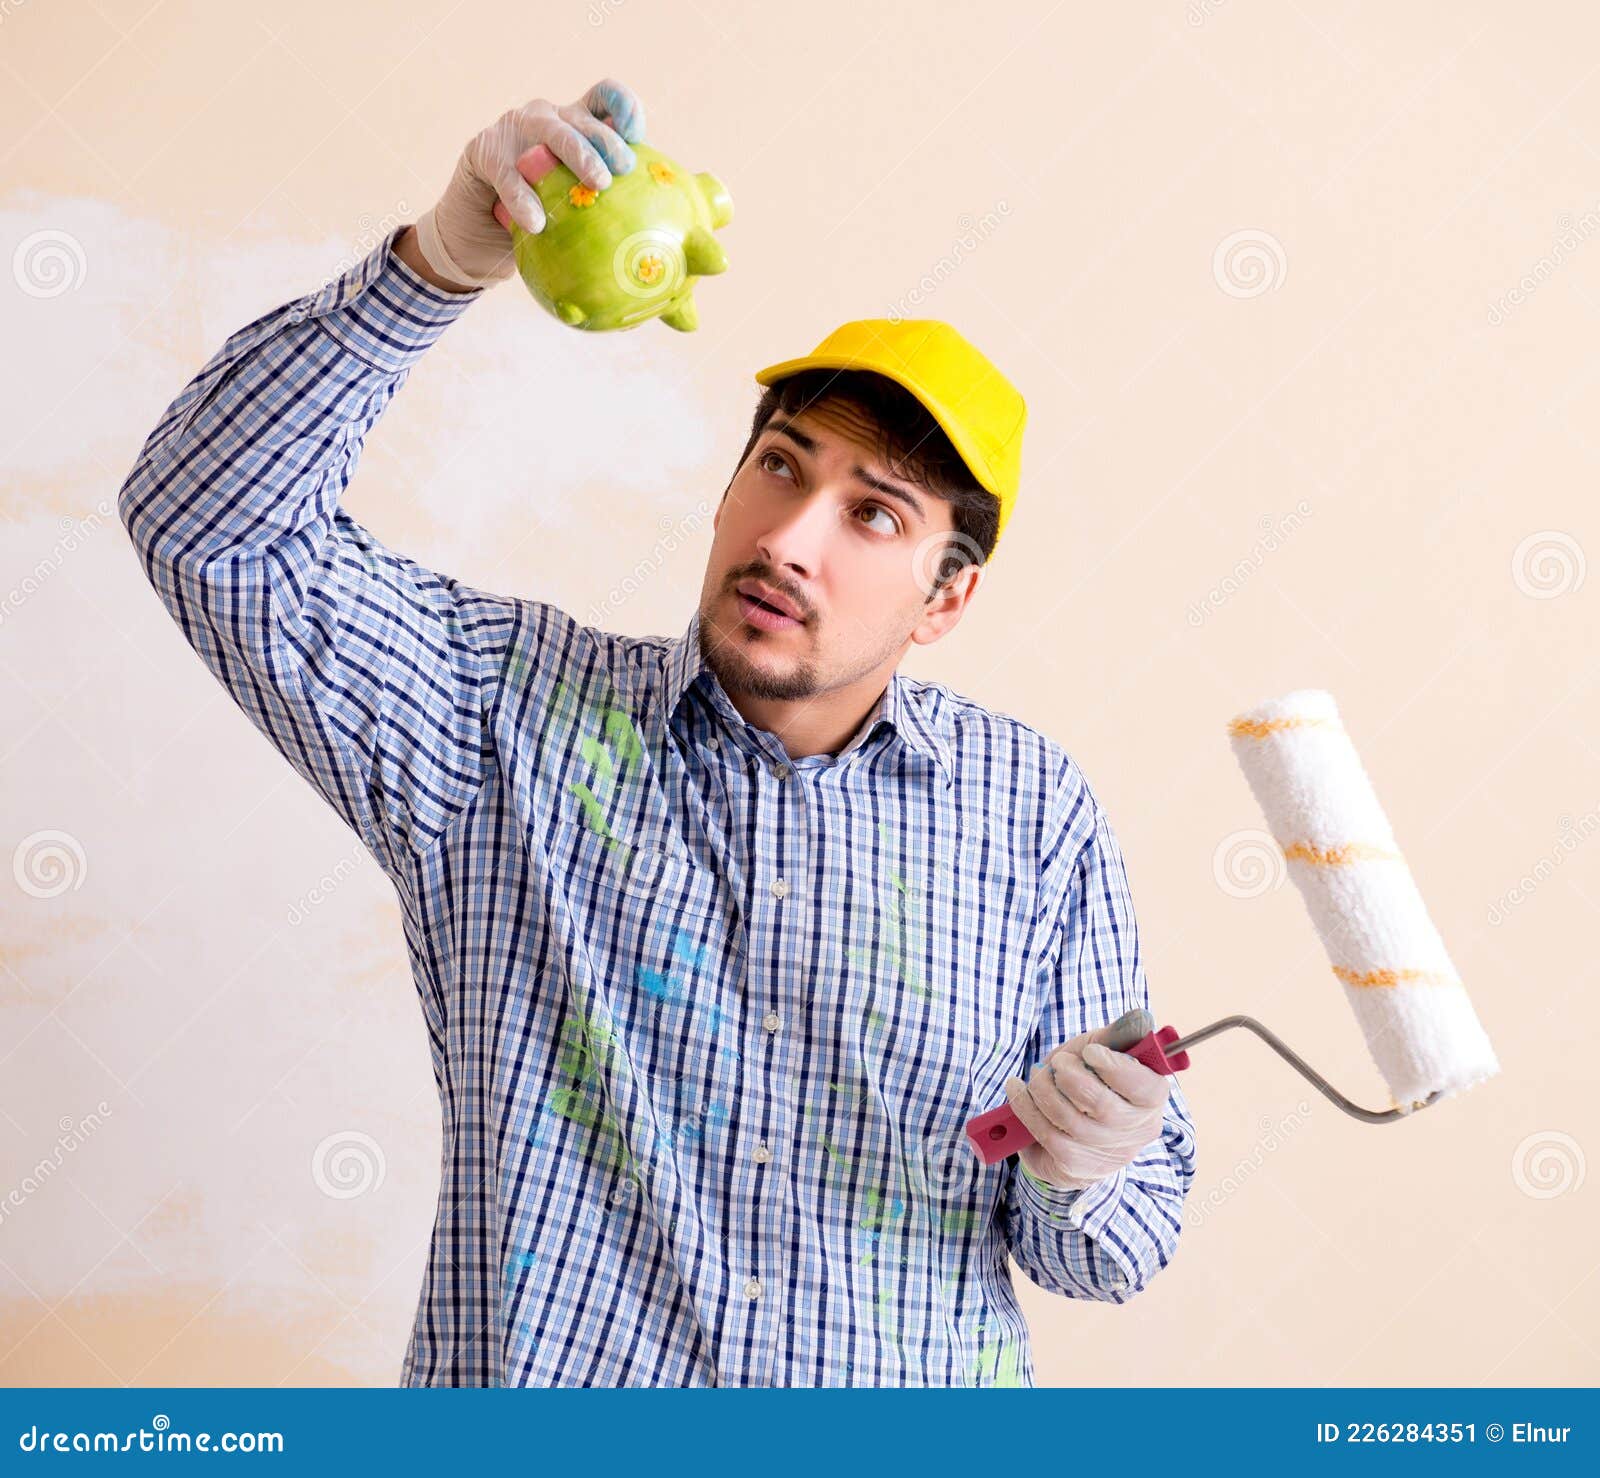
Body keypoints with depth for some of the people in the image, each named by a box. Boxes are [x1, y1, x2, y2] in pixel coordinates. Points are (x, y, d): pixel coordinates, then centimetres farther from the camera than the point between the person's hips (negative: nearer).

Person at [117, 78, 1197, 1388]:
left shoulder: (1032, 811, 4)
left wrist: (1086, 1174, -15)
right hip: (541, 1381, 0)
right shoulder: (509, 715, 2)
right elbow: (213, 521, -5)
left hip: (910, 1387, 1)